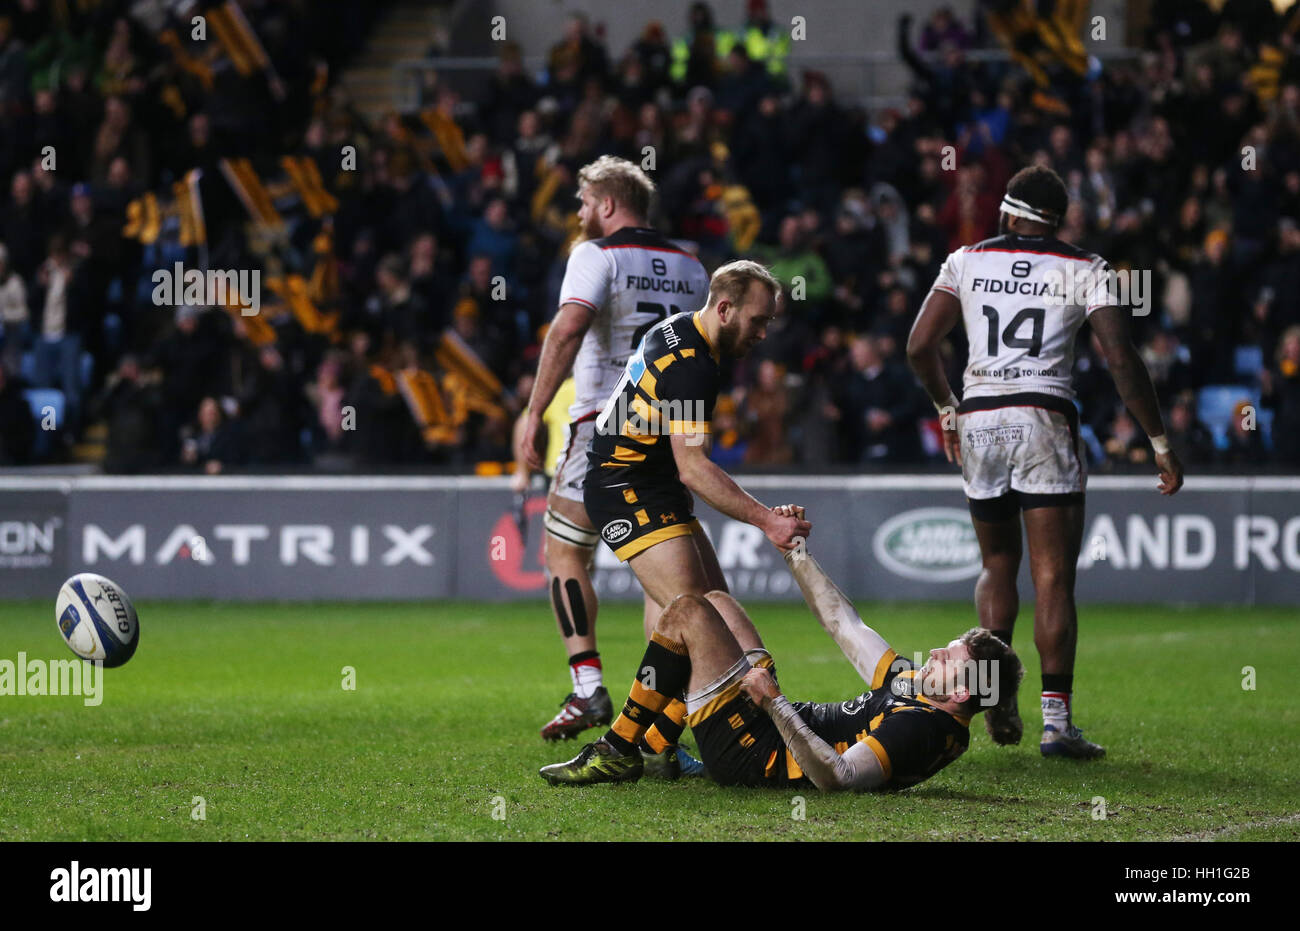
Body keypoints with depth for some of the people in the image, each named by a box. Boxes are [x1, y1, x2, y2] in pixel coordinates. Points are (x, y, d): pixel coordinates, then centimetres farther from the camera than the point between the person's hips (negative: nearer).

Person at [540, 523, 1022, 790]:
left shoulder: (919, 729, -25)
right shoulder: (915, 684, 4)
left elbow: (834, 777, -37)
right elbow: (847, 627, 14)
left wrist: (776, 704, -37)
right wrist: (795, 549, 17)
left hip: (751, 750, -10)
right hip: (775, 726, 10)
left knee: (686, 611, -12)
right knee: (717, 602, 23)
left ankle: (619, 750, -1)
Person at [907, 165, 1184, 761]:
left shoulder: (967, 262, 10)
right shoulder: (1083, 270, 4)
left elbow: (920, 347, 8)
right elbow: (1122, 361, -4)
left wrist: (946, 410, 25)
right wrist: (1161, 444, 2)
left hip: (978, 421, 3)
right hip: (1044, 421, -2)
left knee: (998, 562, 20)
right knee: (1053, 577, -2)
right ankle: (1056, 721, -8)